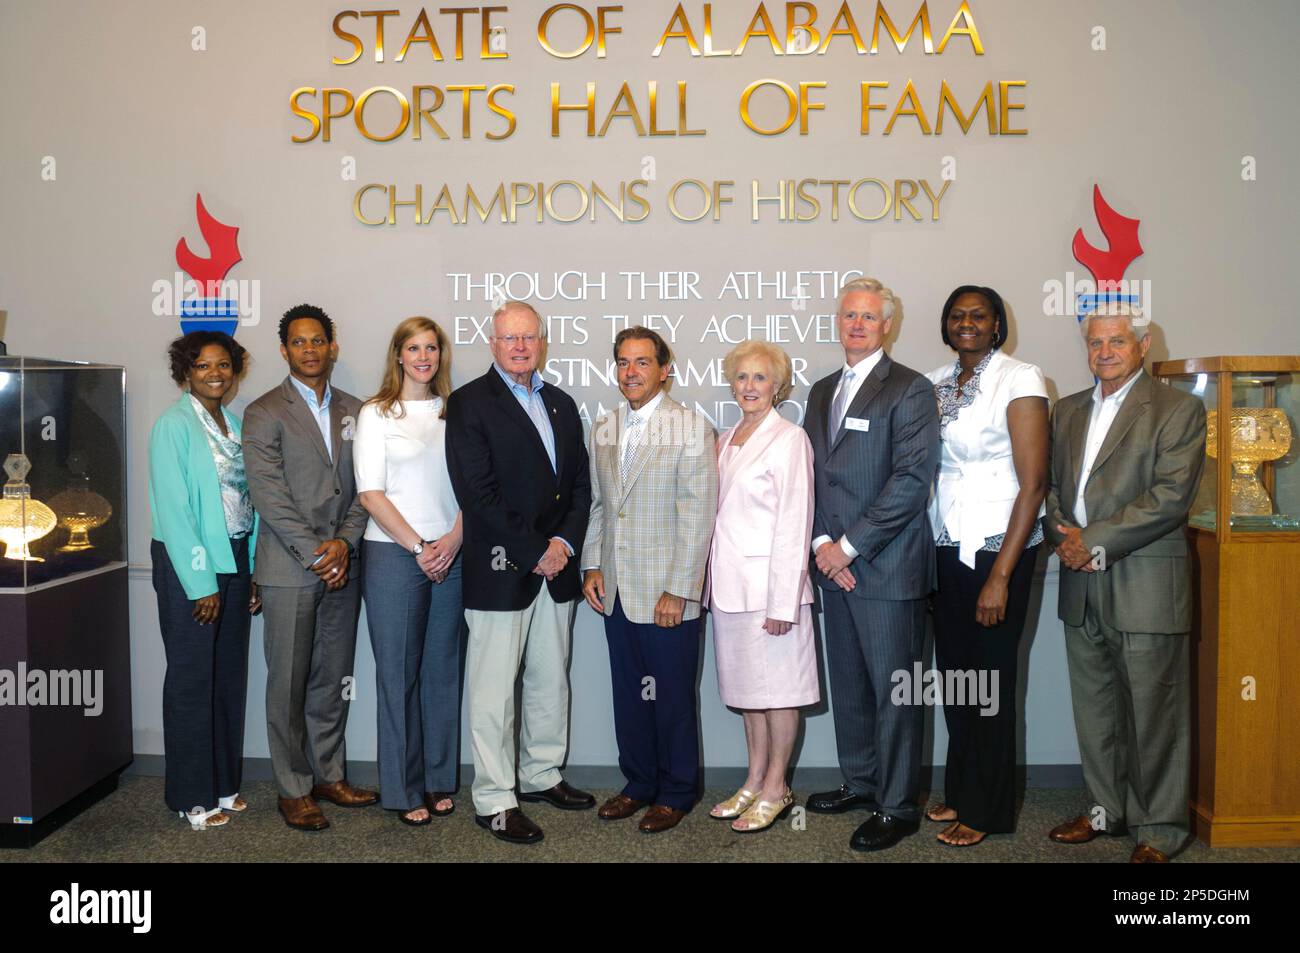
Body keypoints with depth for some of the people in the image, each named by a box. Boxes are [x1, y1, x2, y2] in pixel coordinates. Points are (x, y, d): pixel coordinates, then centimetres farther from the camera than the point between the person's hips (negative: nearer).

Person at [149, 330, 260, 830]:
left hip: (235, 561, 6)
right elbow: (173, 510, -14)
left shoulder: (235, 424, 10)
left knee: (230, 676, 13)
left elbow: (246, 501, 10)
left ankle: (223, 783, 26)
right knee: (192, 680, 3)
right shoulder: (173, 425, -9)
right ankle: (192, 797, 16)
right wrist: (201, 582, -15)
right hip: (188, 564, -6)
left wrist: (254, 570, 6)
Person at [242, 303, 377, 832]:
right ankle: (293, 789, 16)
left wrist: (344, 542, -7)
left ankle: (329, 776, 26)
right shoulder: (264, 413, -3)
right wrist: (314, 554, -15)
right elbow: (269, 495, -11)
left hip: (341, 566, 4)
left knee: (332, 680, 13)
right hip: (288, 570, -4)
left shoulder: (354, 410, 11)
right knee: (288, 684, 4)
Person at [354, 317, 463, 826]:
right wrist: (418, 548, -10)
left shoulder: (453, 413, 10)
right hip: (394, 555, -3)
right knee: (399, 674, 3)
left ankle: (439, 781, 21)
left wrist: (454, 539, -7)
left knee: (442, 669, 8)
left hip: (450, 555, 3)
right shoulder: (376, 414, 1)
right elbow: (370, 493, -5)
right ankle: (404, 790, 15)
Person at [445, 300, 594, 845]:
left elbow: (580, 483, 12)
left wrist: (565, 543, -5)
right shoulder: (470, 403, -6)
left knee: (551, 681, 16)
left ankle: (541, 775, 32)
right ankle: (494, 800, 13)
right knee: (493, 691, 1)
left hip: (555, 566, 7)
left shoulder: (561, 404, 13)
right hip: (500, 570, -6)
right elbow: (478, 493, -15)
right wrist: (535, 552, -15)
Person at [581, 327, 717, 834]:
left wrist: (677, 591, -15)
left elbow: (698, 515, -12)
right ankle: (639, 781, 32)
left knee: (672, 697, 7)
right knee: (628, 693, 15)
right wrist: (593, 566, 6)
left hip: (667, 593, -5)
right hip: (616, 590, 5)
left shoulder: (691, 429, -9)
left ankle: (676, 791, 25)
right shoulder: (603, 429, 10)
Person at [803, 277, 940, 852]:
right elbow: (810, 473, 13)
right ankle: (861, 783, 32)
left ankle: (897, 807, 15)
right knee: (848, 684, 16)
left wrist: (850, 546, -15)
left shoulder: (910, 390, -7)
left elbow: (912, 480, -15)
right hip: (834, 563, 7)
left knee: (893, 691, 2)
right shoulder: (822, 392, 15)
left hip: (887, 566, -6)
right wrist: (821, 542, -3)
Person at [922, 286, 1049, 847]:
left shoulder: (1019, 380, -8)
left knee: (989, 679, 4)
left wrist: (1001, 576, -15)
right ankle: (959, 791, 30)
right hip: (945, 547, 5)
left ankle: (986, 810, 21)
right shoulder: (936, 383, 9)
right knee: (953, 672, 12)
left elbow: (1033, 483, -12)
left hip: (997, 548, -5)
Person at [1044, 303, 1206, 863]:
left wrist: (1093, 541, -15)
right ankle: (1107, 810, 30)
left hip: (1145, 588, -5)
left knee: (1153, 714, 3)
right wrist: (1062, 535, -5)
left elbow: (1170, 496, -13)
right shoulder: (1068, 411, 16)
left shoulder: (1179, 410, -3)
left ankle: (1158, 830, 18)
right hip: (1082, 589, 6)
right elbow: (1050, 485, 15)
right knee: (1094, 710, 14)